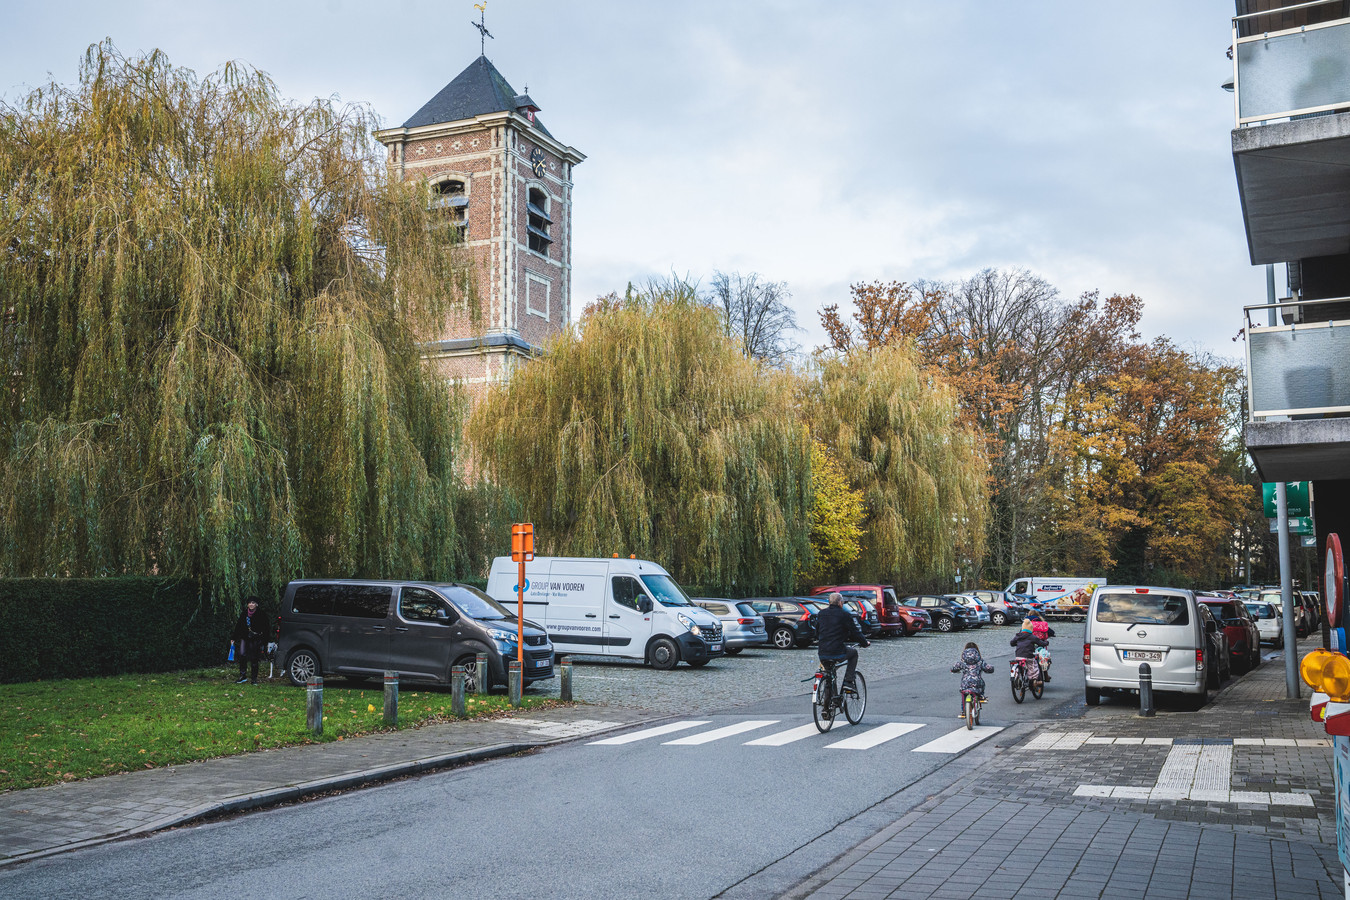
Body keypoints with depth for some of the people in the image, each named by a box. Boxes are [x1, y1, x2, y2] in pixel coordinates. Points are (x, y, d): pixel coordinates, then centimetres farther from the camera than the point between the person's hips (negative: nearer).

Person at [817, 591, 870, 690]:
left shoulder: (821, 614, 12)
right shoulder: (844, 615, -4)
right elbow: (855, 632, 1)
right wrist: (865, 643, 18)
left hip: (822, 654, 5)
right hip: (837, 653, -5)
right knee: (854, 653, 25)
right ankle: (848, 682, 16)